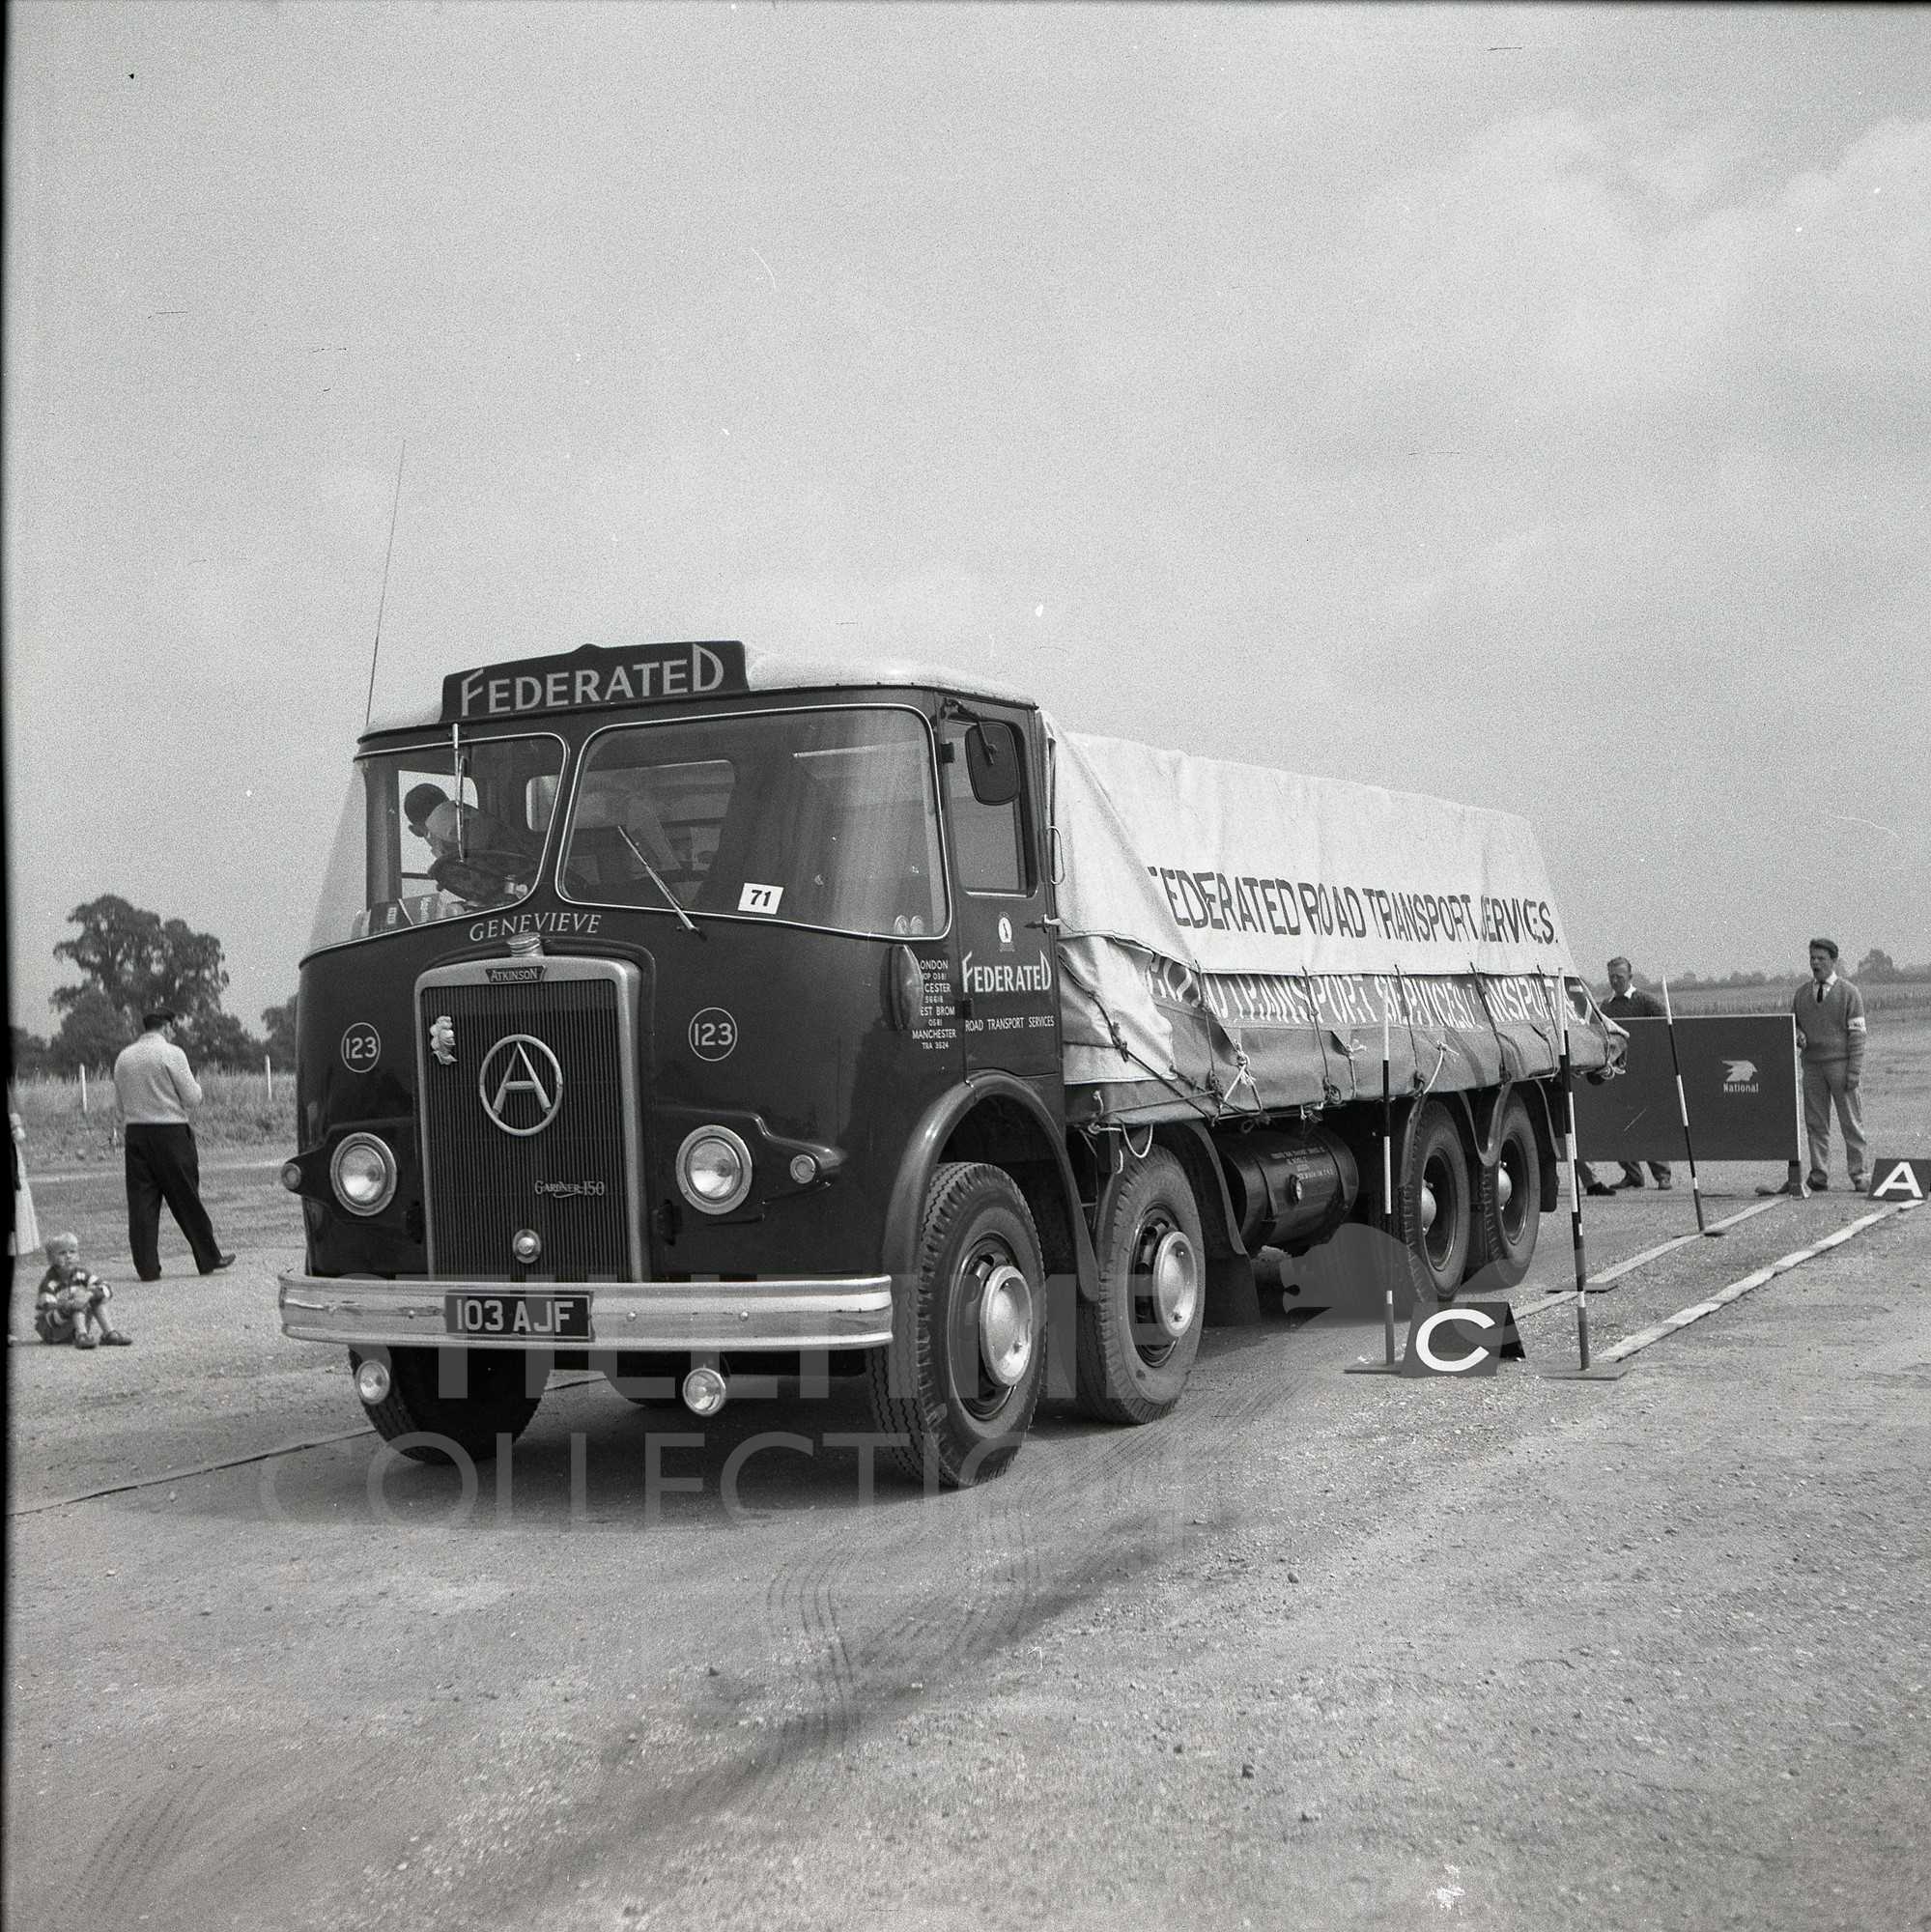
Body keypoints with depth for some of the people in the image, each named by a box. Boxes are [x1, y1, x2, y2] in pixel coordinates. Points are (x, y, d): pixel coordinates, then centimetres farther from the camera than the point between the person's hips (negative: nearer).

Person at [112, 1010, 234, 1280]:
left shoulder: (123, 1057, 9)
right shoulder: (171, 1054, -8)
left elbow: (120, 1102, 14)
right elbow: (192, 1098, -7)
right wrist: (196, 1084, 12)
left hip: (134, 1132, 4)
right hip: (170, 1133, -4)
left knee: (141, 1201, 5)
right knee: (187, 1200, 3)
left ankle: (147, 1267, 4)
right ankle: (209, 1258, 12)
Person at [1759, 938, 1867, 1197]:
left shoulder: (1849, 993, -1)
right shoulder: (1802, 993, 12)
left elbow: (1857, 1033, -4)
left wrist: (1854, 1071, -12)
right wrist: (1797, 1034, -4)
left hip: (1841, 1063, -4)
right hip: (1812, 1064, 4)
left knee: (1851, 1121, -2)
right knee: (1815, 1123, 1)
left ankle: (1858, 1176, 2)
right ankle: (1819, 1175, 3)